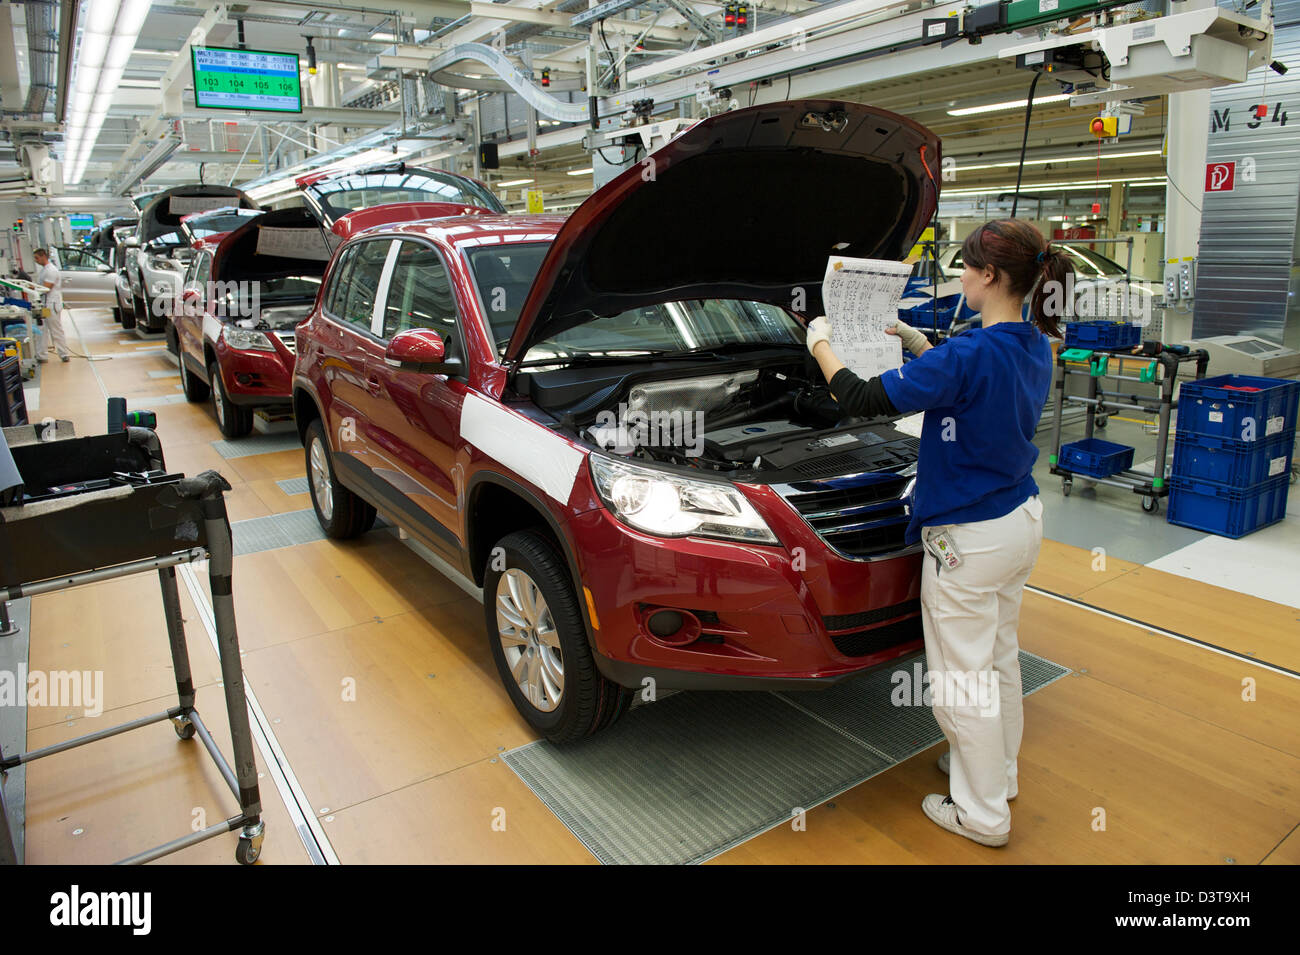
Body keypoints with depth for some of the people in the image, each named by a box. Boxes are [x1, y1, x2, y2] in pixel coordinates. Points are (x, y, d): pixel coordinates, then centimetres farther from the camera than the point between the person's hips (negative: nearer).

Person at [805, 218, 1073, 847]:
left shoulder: (970, 355, -26)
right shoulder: (1034, 347, 2)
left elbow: (861, 400, -22)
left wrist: (819, 343, -5)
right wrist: (917, 343, 20)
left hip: (969, 537, -9)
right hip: (1022, 519, 10)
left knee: (962, 678, 7)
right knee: (999, 656, 25)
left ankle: (983, 814, 23)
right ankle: (999, 769, 44)